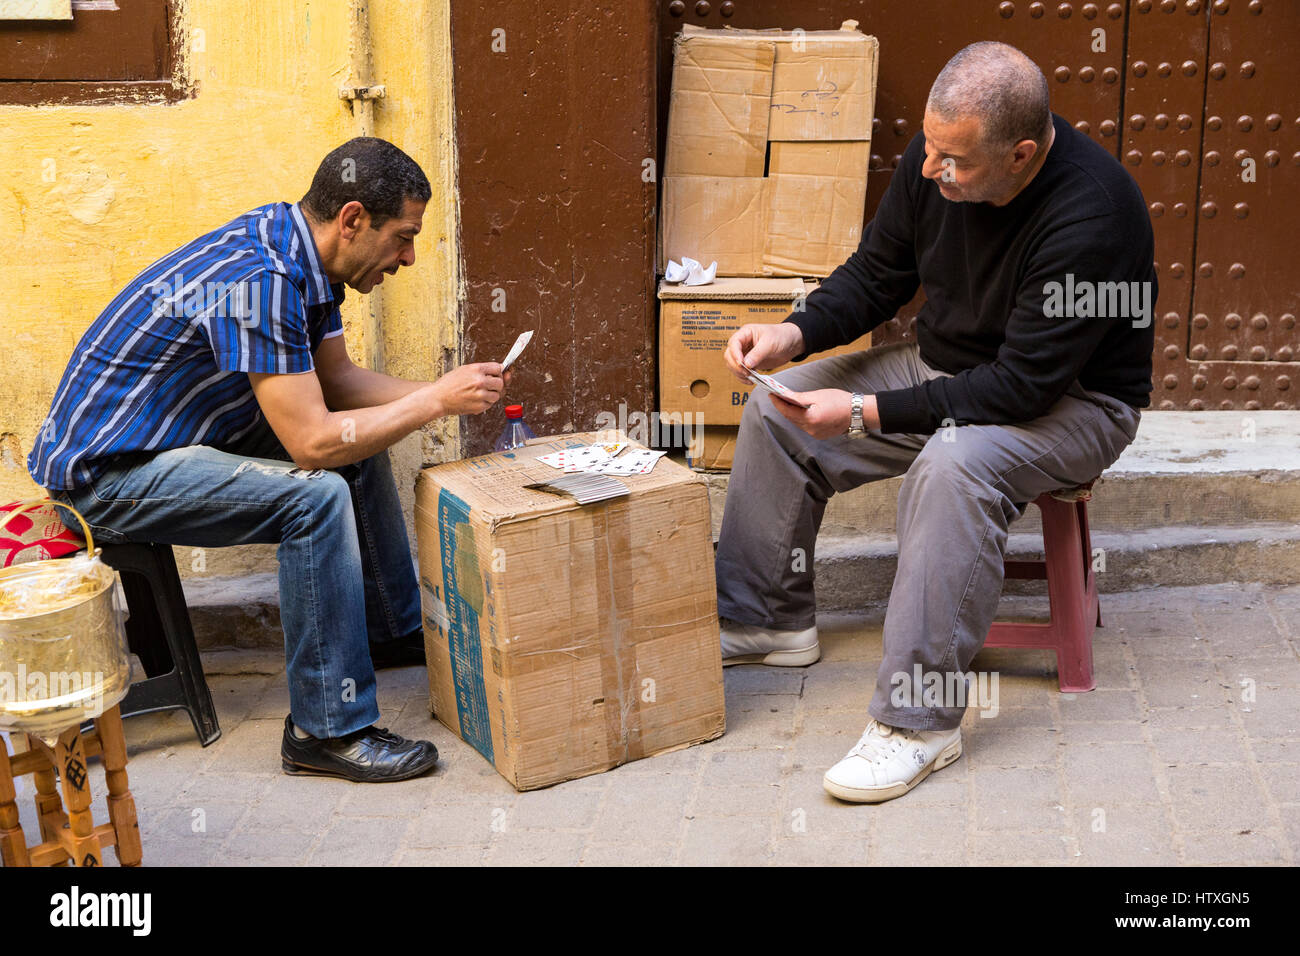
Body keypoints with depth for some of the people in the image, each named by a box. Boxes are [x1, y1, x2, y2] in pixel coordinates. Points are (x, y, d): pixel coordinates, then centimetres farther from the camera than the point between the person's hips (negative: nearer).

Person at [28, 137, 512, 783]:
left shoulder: (300, 255, 0)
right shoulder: (259, 280, -30)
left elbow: (337, 380, 11)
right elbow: (312, 441, -30)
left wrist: (440, 392, -3)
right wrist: (435, 400, -21)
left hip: (172, 434, 10)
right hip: (105, 471, -10)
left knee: (360, 446, 12)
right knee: (317, 495, -26)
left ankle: (393, 630, 28)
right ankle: (328, 729, -17)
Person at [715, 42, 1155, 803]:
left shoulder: (1091, 215, -31)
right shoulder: (934, 159, -10)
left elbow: (1025, 384, -31)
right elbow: (877, 275, 4)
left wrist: (866, 414, -32)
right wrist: (795, 334, -15)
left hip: (1073, 400, -8)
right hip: (948, 367, 8)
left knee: (954, 464, -38)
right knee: (777, 409, -1)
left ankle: (922, 719, -30)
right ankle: (767, 619, 13)